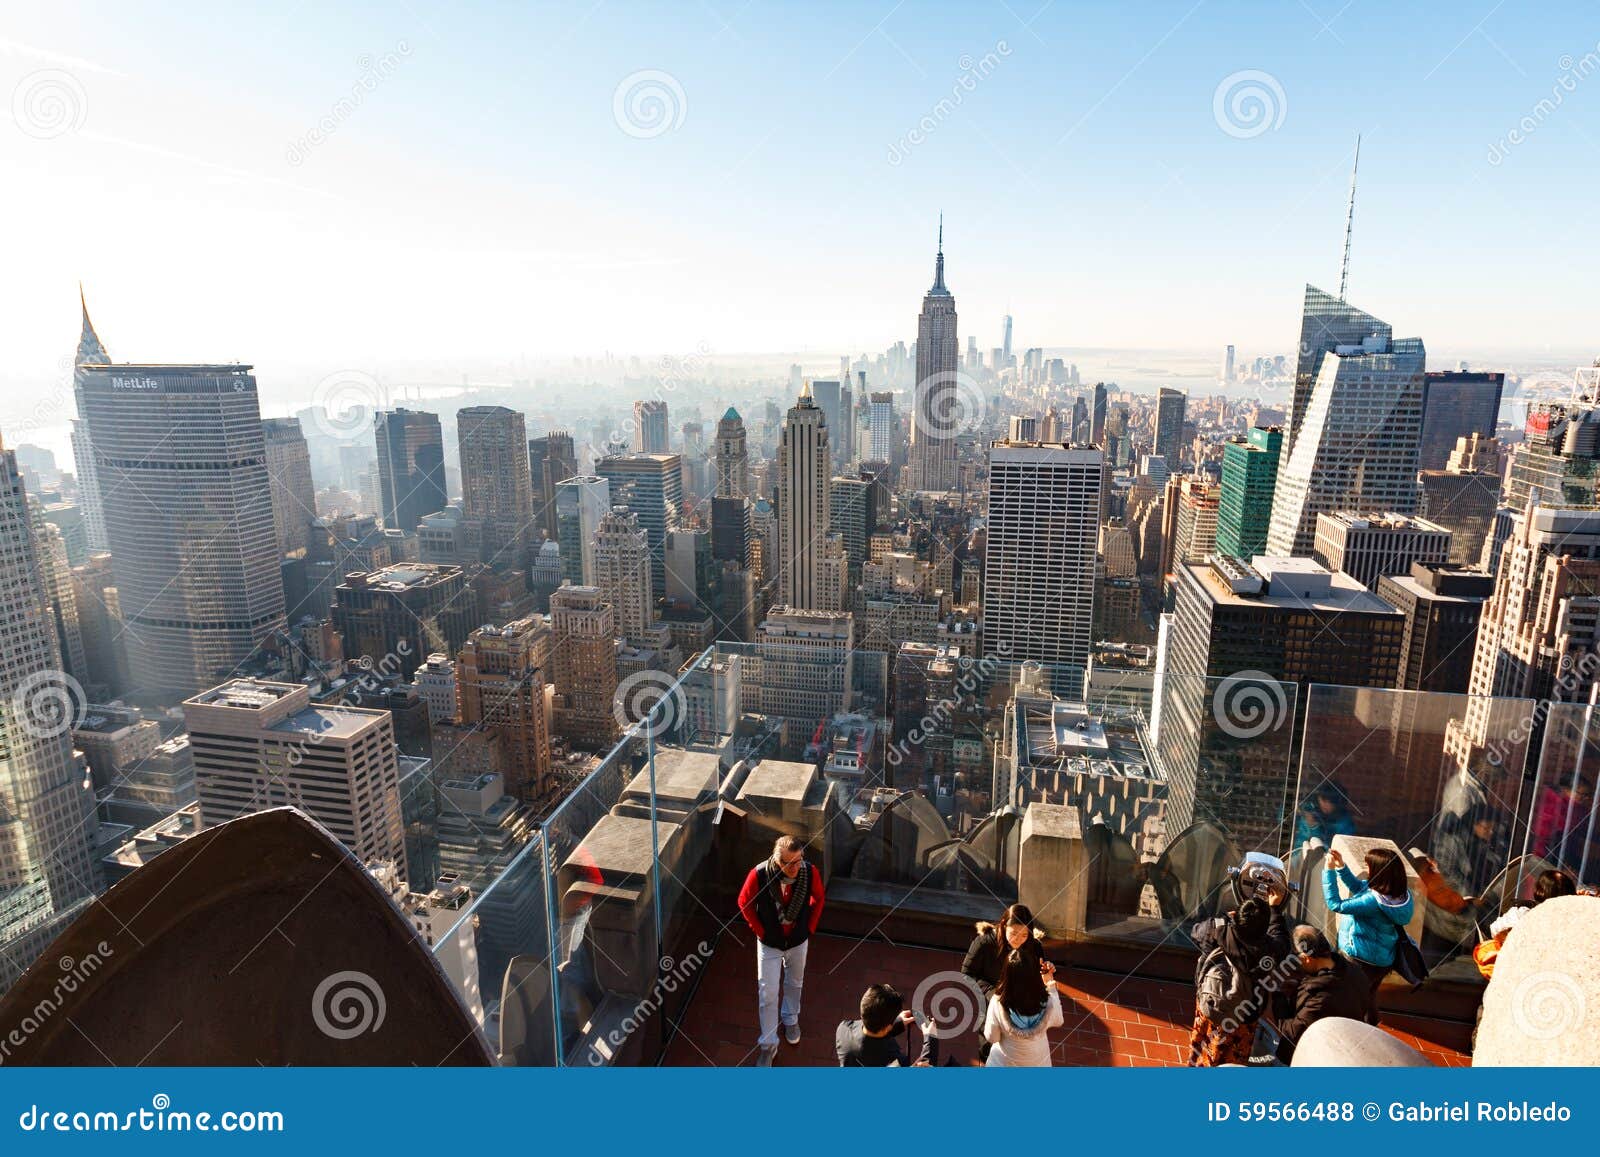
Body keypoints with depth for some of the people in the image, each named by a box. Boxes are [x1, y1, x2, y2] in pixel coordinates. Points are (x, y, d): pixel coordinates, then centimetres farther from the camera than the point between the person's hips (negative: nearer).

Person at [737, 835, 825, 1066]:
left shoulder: (810, 872, -25)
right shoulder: (759, 875, -31)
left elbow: (818, 899, -2)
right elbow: (744, 902, -11)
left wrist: (810, 928, -2)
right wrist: (760, 931, -8)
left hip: (798, 941, 2)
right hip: (769, 943, -2)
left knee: (795, 984, 26)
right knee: (768, 995, 5)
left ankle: (790, 1019, 54)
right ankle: (768, 1044, 25)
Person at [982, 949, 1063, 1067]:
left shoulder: (998, 1003, -34)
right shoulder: (1047, 1003, -31)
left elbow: (991, 1037, -16)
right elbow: (1058, 1021, -6)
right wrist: (1050, 984, -6)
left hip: (1003, 1064, -1)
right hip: (1037, 1064, 2)